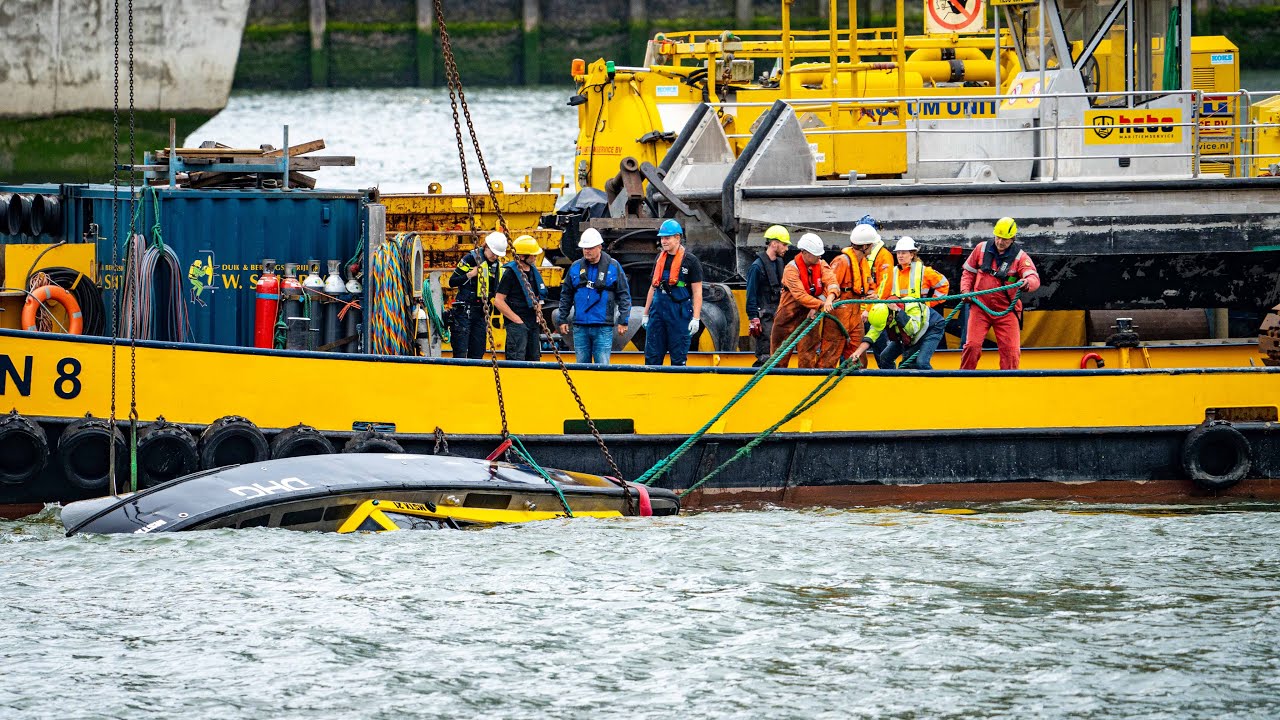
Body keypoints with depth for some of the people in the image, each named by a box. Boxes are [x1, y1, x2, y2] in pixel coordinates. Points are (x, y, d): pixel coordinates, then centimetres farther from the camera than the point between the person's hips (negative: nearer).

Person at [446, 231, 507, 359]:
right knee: (460, 353, -11)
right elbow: (452, 282, -7)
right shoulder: (470, 259, -6)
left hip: (481, 313, 6)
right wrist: (470, 275, -19)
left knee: (477, 353, 4)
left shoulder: (498, 266, 11)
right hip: (463, 310, -6)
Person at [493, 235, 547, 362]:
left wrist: (538, 311, 11)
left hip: (533, 323, 8)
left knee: (534, 359, 10)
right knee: (517, 359, -13)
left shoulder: (534, 271, 13)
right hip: (517, 323, -8)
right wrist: (516, 319, -15)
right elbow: (498, 301, -14)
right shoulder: (510, 273, -11)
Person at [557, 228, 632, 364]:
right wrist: (562, 319, 11)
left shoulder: (613, 267, 1)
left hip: (603, 328, -3)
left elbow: (624, 295, 3)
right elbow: (566, 295, 16)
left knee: (602, 365, -7)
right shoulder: (575, 267, 10)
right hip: (580, 328, 3)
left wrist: (623, 321, -2)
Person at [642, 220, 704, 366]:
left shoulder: (690, 261, -3)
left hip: (679, 312, -5)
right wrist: (646, 314, 19)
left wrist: (696, 318, -12)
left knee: (679, 357, -1)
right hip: (658, 309, 5)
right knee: (652, 356, 3)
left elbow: (697, 292, -5)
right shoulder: (660, 259, 14)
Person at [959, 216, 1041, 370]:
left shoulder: (1019, 256, -5)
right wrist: (965, 290, -1)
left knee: (1011, 351, -4)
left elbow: (1034, 278, -19)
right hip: (980, 306, 1)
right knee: (972, 345, -7)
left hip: (1006, 310, -1)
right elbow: (968, 272, 15)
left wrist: (1027, 283, -43)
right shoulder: (982, 249, 3)